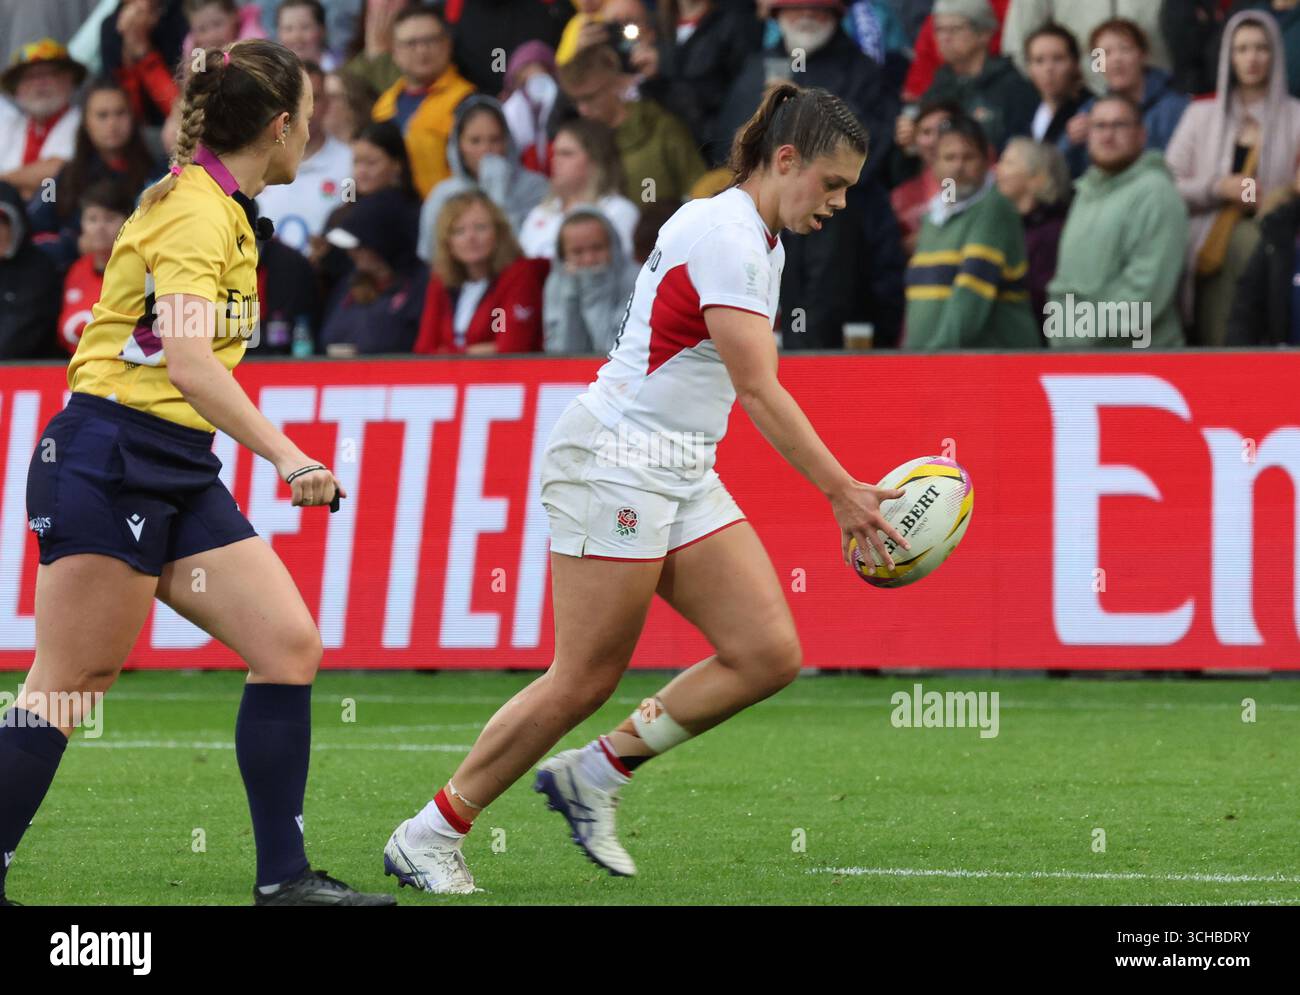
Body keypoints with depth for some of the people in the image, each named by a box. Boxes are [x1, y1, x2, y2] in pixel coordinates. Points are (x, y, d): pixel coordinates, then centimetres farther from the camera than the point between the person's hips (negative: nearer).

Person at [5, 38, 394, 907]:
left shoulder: (223, 209, 15)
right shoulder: (193, 210, -15)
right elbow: (188, 360, -27)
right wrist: (285, 454, -33)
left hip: (179, 474, 9)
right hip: (107, 465, -9)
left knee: (290, 646, 0)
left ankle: (283, 877, 3)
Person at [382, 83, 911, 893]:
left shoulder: (761, 241, 13)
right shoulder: (725, 234, -17)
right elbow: (759, 391, -23)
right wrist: (843, 492, -24)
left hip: (682, 476, 9)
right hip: (615, 466, -9)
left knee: (770, 653, -3)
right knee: (585, 679, -7)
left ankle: (595, 776, 8)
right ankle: (429, 837, 5)